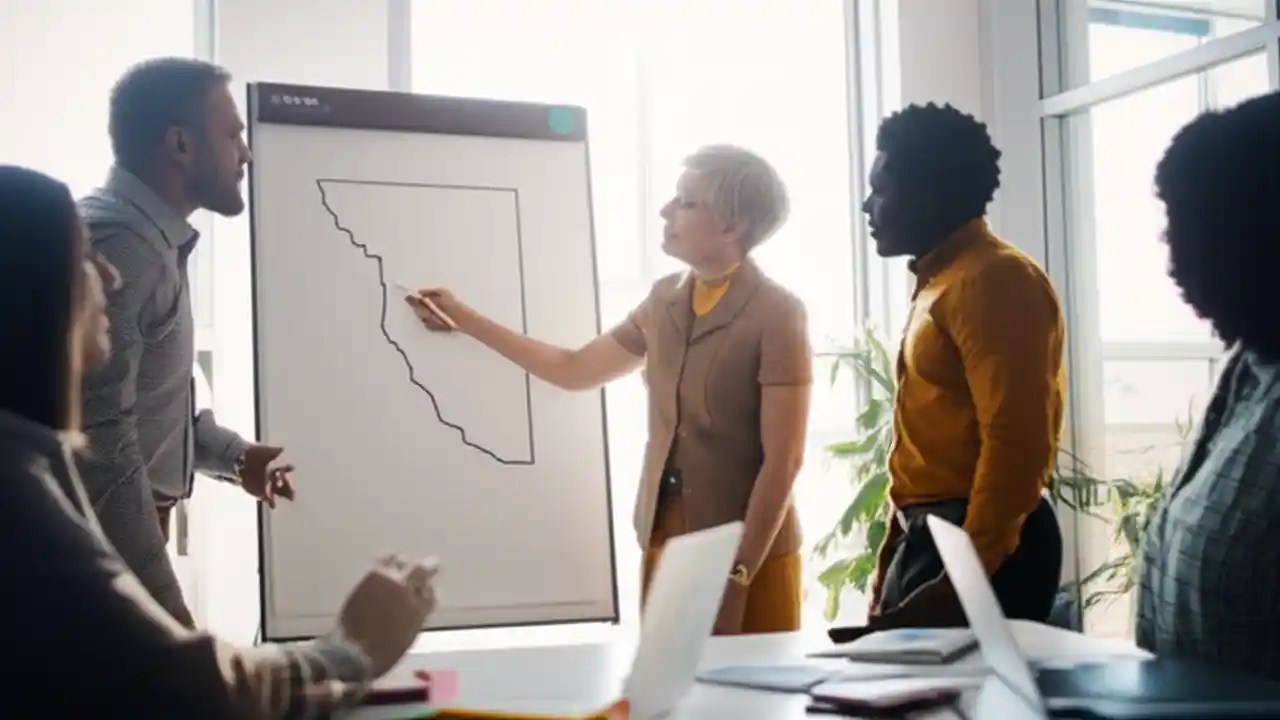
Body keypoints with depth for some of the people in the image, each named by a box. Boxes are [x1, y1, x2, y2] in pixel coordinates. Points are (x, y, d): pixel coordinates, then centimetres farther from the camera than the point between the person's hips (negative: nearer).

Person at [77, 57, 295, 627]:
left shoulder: (151, 240, 14)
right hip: (106, 549, -10)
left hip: (117, 538, 10)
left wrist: (233, 456, 17)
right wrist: (162, 601, -25)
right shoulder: (116, 243, -20)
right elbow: (100, 439, -26)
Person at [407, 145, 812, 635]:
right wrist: (464, 319, 17)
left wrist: (739, 574, -18)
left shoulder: (776, 315, -13)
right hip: (665, 542, 6)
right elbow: (574, 369, 17)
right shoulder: (665, 300, 6)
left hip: (751, 554, -6)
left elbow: (782, 461, -15)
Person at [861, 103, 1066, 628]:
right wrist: (892, 564, 19)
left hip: (978, 552, -9)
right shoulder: (942, 282, 17)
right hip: (927, 538, 9)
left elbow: (1016, 443, -20)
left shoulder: (992, 281, -13)